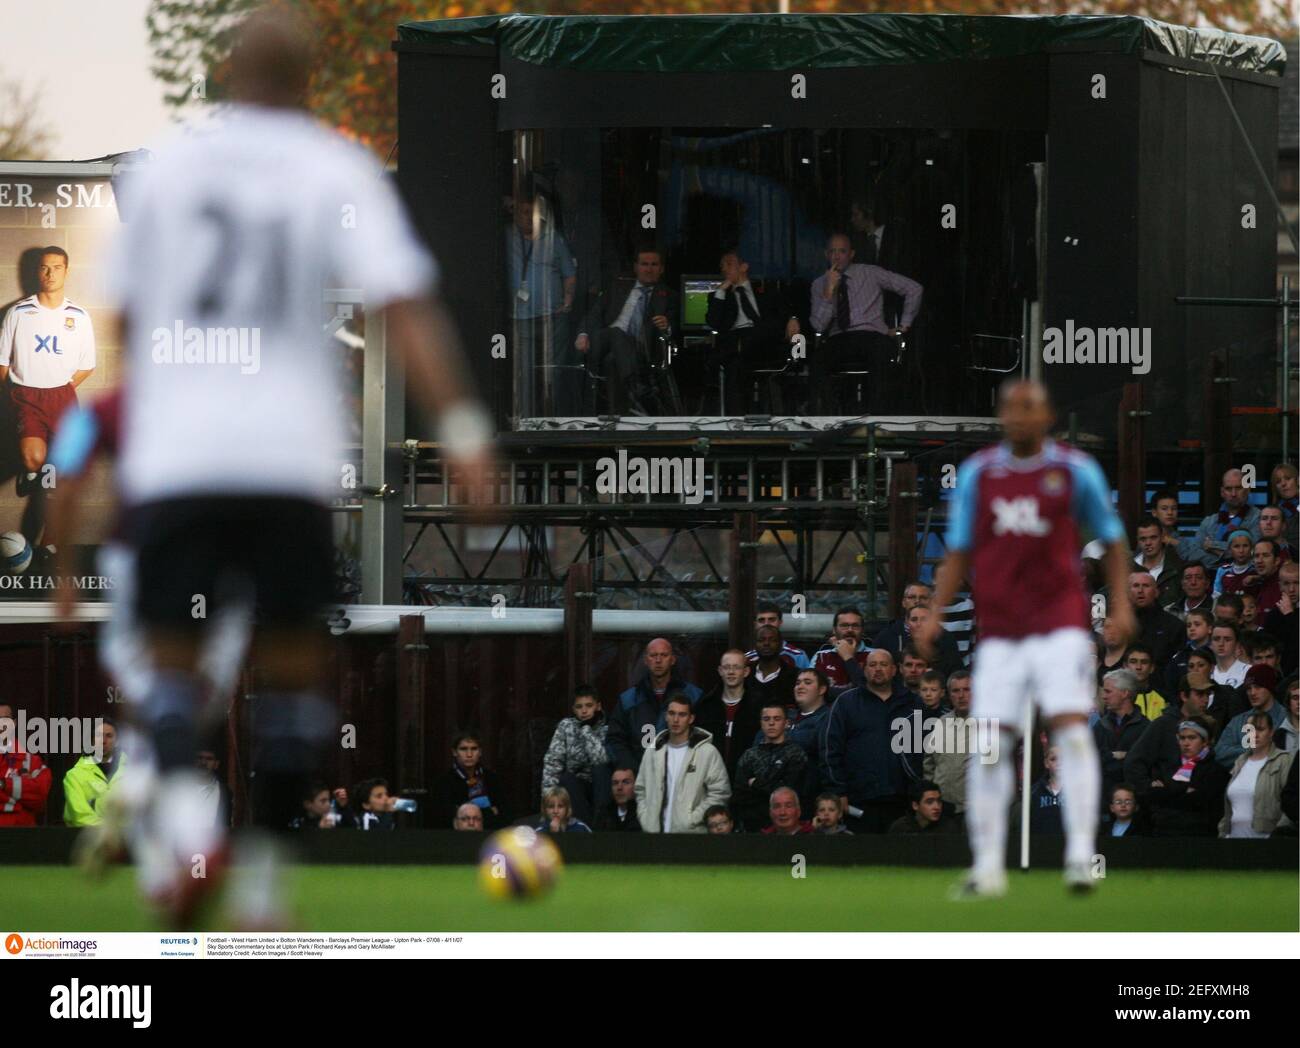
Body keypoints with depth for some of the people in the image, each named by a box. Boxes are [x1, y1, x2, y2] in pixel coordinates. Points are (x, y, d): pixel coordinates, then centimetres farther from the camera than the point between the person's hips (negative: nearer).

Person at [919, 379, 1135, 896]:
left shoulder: (1077, 472, 2)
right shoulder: (977, 474, 9)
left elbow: (1112, 539, 11)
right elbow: (959, 551, 13)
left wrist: (1121, 603, 0)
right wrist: (936, 613, 3)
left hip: (1060, 624, -2)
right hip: (998, 630, 2)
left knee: (1072, 731, -15)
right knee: (989, 745, -1)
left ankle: (1081, 855, -16)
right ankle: (987, 867, 6)